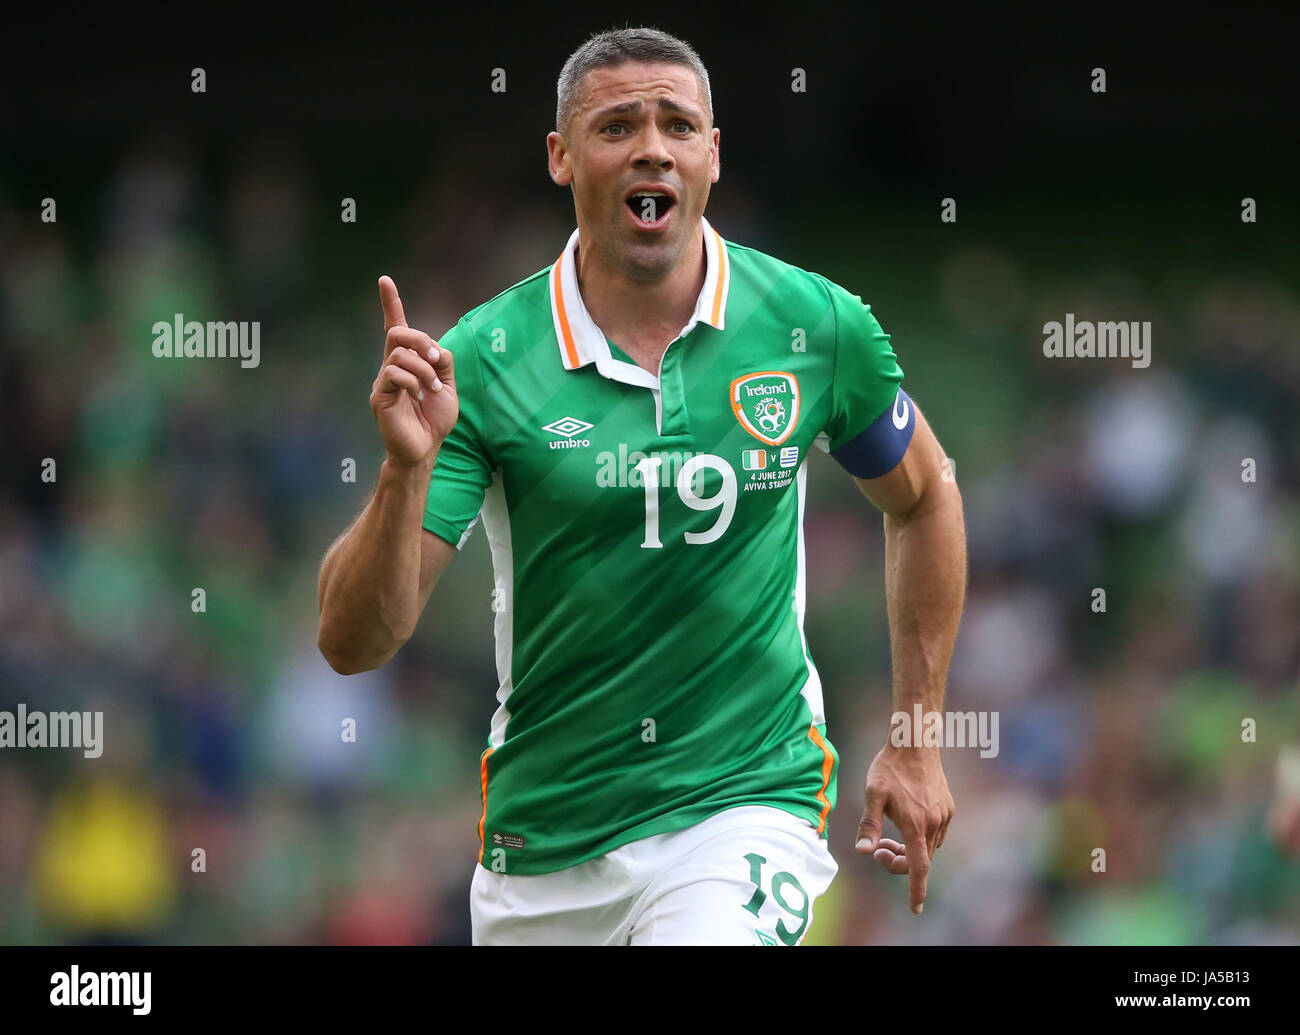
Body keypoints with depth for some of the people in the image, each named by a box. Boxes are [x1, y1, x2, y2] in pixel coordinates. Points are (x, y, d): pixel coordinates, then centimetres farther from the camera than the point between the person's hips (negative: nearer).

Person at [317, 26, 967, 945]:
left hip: (748, 801, -2)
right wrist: (406, 469, -29)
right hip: (541, 847, 2)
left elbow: (923, 498, 16)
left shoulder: (816, 325, -4)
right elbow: (354, 642, -12)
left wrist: (915, 745, 13)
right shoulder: (483, 362, -9)